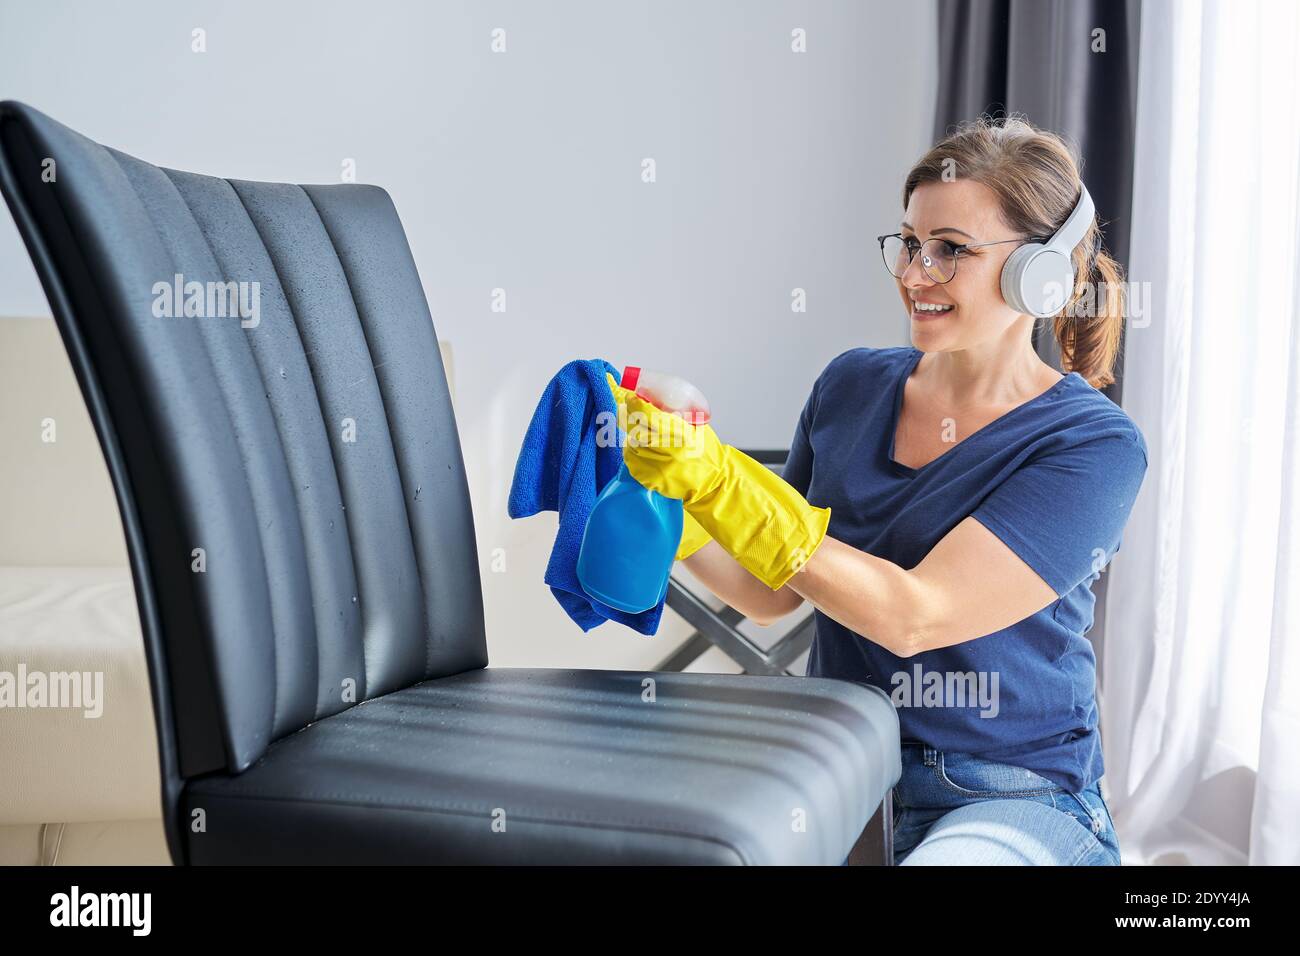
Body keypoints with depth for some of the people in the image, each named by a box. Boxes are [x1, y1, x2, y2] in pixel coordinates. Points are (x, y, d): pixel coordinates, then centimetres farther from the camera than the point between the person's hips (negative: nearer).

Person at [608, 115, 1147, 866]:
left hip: (1012, 800, -4)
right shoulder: (853, 385, 5)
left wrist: (717, 482, -26)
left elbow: (913, 615, -21)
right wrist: (667, 503, -6)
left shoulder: (1093, 444, -11)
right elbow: (773, 593, 11)